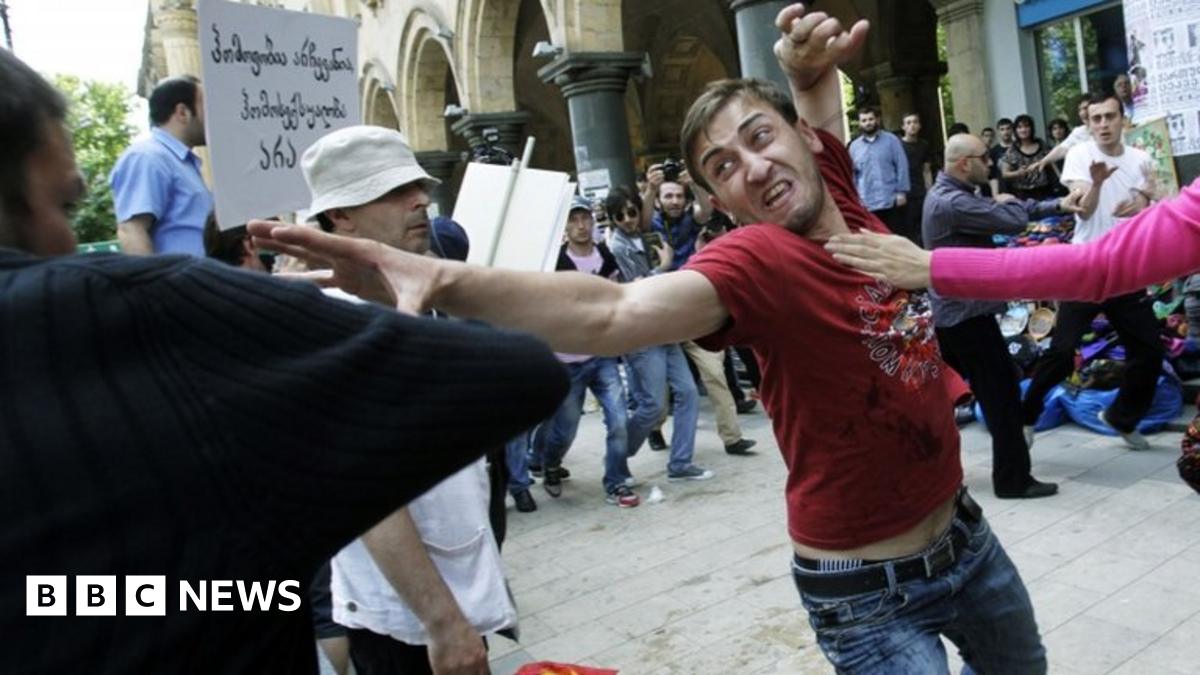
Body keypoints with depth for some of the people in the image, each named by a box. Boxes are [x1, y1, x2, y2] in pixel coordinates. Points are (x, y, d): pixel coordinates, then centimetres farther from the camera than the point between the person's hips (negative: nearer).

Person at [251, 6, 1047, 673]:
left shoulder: (846, 206, -6)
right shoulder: (755, 259, -26)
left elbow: (821, 106, 14)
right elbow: (613, 312, -45)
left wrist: (815, 67, -9)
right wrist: (445, 280, -59)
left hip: (967, 537, 8)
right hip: (870, 595, -8)